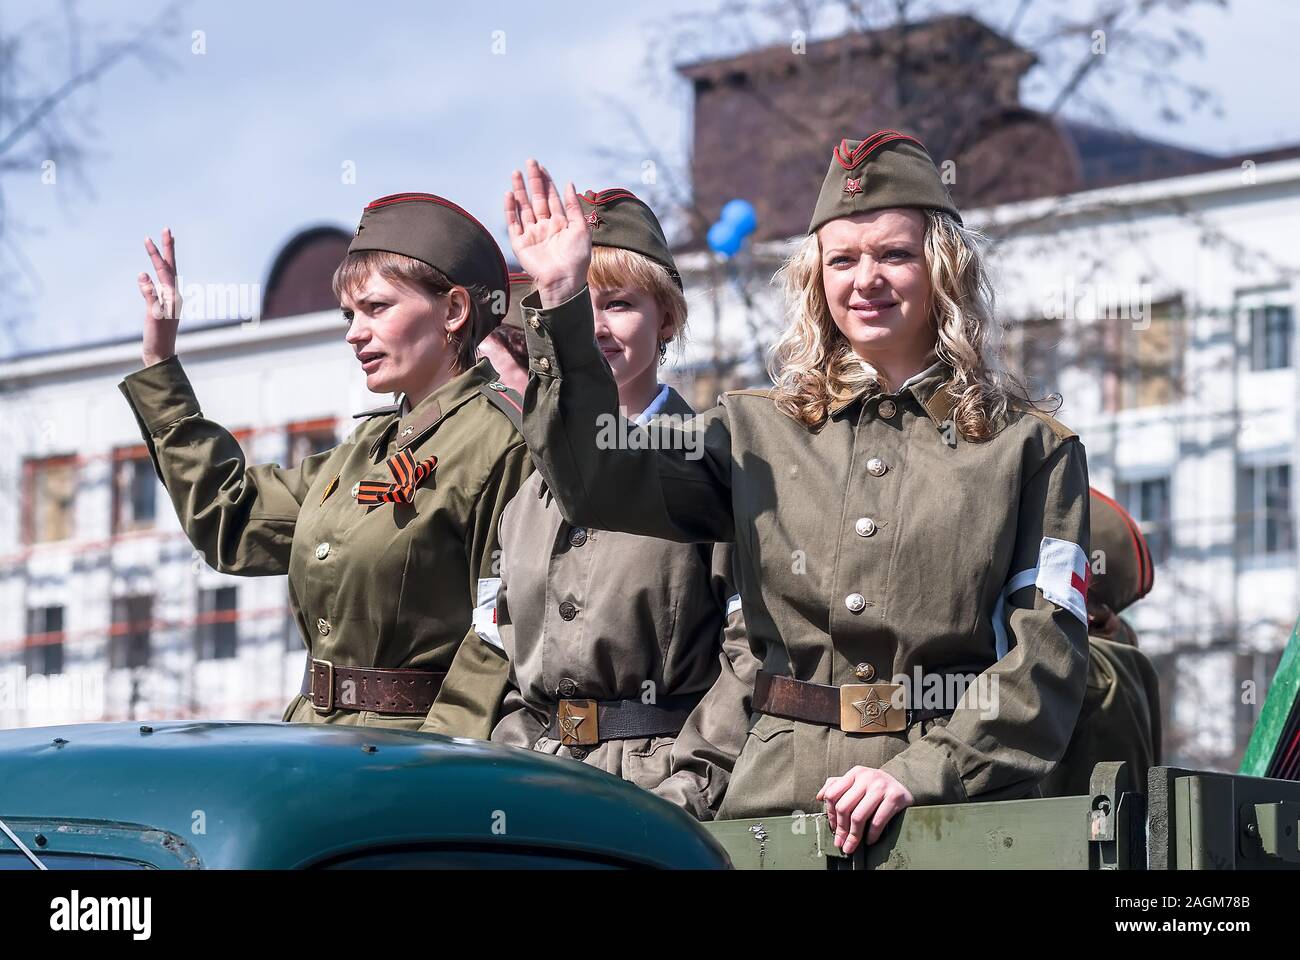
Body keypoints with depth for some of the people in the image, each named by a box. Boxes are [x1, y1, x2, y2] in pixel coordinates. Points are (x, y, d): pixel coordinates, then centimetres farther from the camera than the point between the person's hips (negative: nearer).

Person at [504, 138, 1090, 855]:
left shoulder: (1029, 446, 7)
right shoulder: (759, 431, 14)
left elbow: (1046, 654, -1)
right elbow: (602, 486, 0)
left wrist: (921, 772, -14)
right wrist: (562, 302, -7)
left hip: (961, 804, -2)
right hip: (778, 797, 2)